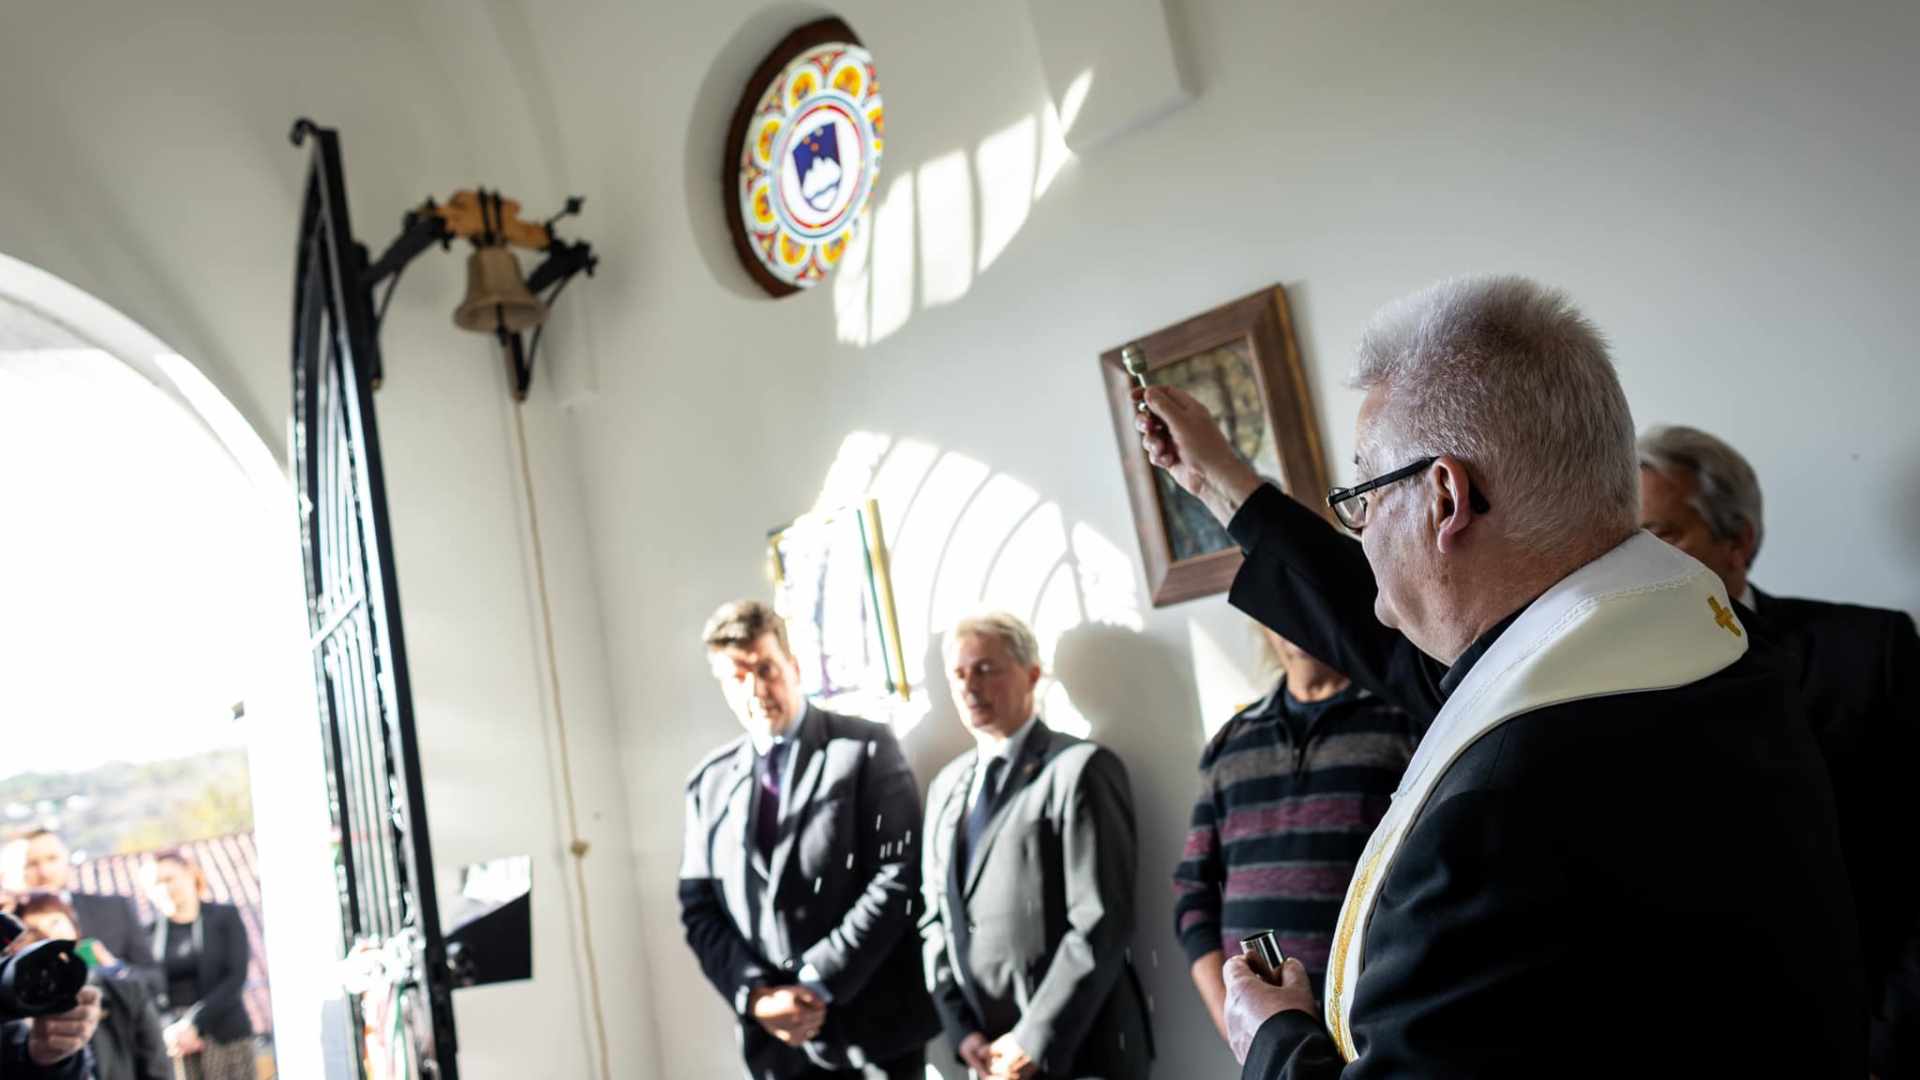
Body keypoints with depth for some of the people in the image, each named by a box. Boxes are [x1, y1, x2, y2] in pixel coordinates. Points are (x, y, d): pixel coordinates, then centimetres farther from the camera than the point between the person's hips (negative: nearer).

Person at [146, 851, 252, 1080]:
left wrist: (195, 1023, -14)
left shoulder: (225, 917, 3)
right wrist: (169, 1028, -13)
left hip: (225, 1034, -2)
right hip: (176, 1042, 2)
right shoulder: (152, 932, 8)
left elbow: (236, 977, -5)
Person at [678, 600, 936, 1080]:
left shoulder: (865, 747, -4)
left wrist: (819, 983, -15)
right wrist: (754, 995, -8)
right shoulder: (710, 781, 9)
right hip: (774, 1036, 4)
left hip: (870, 1024, -3)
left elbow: (898, 878, -11)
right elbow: (699, 908, 7)